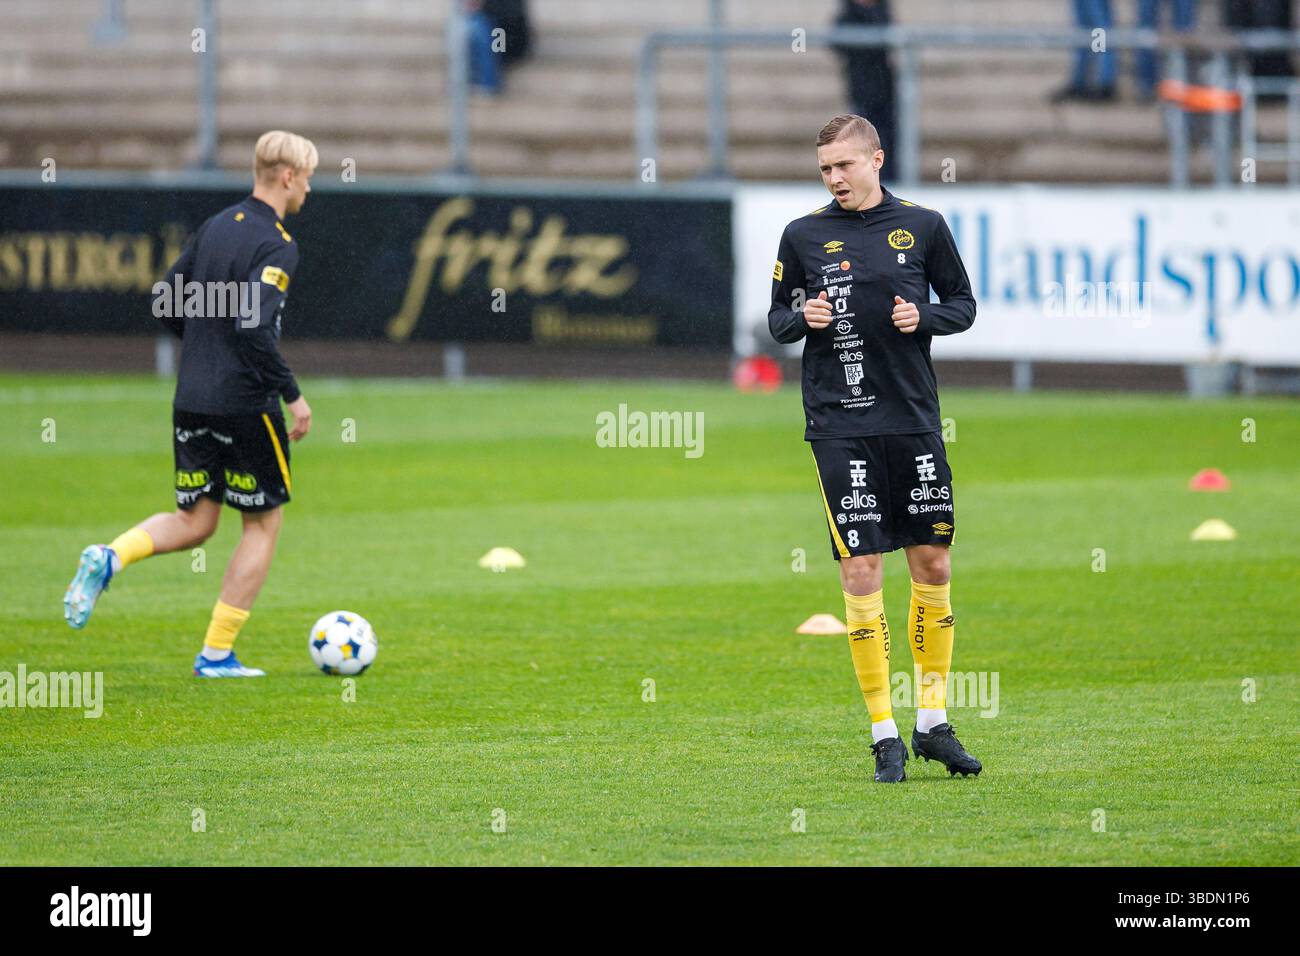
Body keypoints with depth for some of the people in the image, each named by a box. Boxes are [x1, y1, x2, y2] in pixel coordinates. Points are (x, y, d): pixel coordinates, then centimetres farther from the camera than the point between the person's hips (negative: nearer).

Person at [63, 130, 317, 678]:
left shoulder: (216, 226, 11)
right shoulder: (276, 246, -14)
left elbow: (165, 303, 14)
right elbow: (255, 327, -24)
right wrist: (292, 394, -15)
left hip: (191, 401, 7)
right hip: (245, 403, -7)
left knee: (194, 523, 16)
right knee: (264, 522, 8)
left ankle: (110, 557, -12)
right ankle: (217, 654, 5)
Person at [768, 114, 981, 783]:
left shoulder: (922, 226, 5)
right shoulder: (803, 236, 4)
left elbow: (963, 304, 11)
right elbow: (777, 318, 11)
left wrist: (925, 316, -9)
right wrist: (802, 318, -11)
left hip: (914, 419, 1)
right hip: (839, 422, -1)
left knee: (932, 564, 5)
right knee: (860, 571, -6)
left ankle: (933, 722, 18)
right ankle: (885, 735, -1)